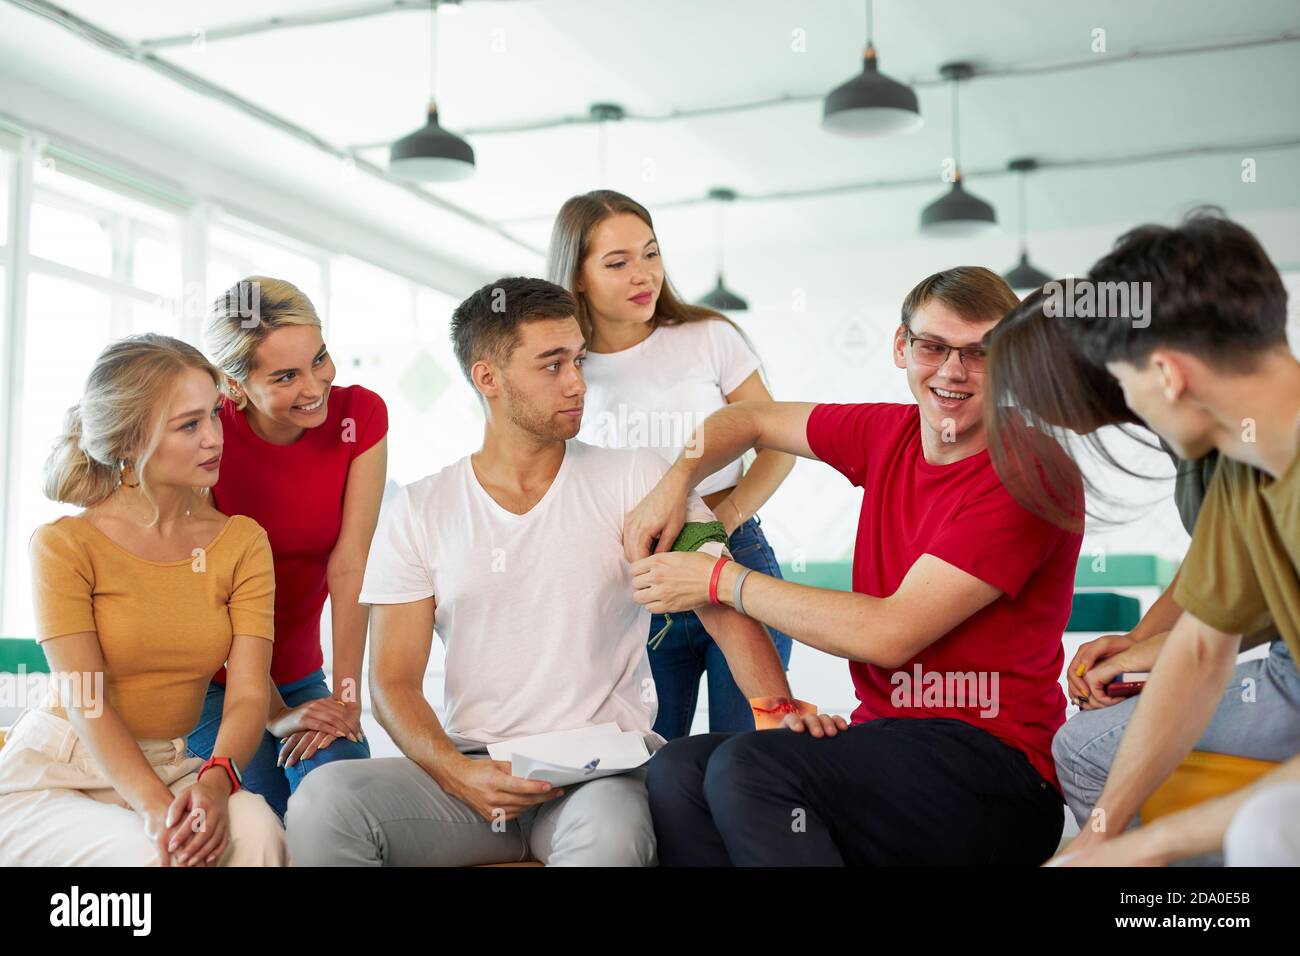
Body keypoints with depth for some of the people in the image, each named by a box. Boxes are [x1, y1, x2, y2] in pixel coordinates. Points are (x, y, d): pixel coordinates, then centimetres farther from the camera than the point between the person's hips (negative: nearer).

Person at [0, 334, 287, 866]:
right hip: (53, 776, -2)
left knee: (256, 829, -30)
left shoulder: (242, 543, 3)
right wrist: (157, 808, -30)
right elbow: (86, 703, -14)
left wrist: (214, 779, -29)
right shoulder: (65, 544, -6)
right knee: (150, 854, -32)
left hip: (169, 771, 3)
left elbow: (248, 693, -7)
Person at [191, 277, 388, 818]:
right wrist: (275, 714, -19)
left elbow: (350, 564, -13)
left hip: (300, 678, 3)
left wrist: (346, 697, -19)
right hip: (206, 683, -2)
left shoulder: (361, 415, -9)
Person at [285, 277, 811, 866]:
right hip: (472, 768, 2)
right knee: (324, 800, -26)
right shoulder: (418, 513, 6)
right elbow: (393, 680, 3)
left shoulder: (634, 480, 3)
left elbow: (725, 607, -4)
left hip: (604, 768, -2)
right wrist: (457, 773, -16)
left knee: (609, 835, -38)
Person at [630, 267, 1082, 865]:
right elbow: (752, 418, 24)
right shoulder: (888, 436, 8)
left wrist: (720, 579, -11)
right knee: (676, 772, -15)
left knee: (747, 766, -27)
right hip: (883, 732, 7)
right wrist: (674, 483, 4)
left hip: (994, 763, -6)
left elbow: (891, 633, -19)